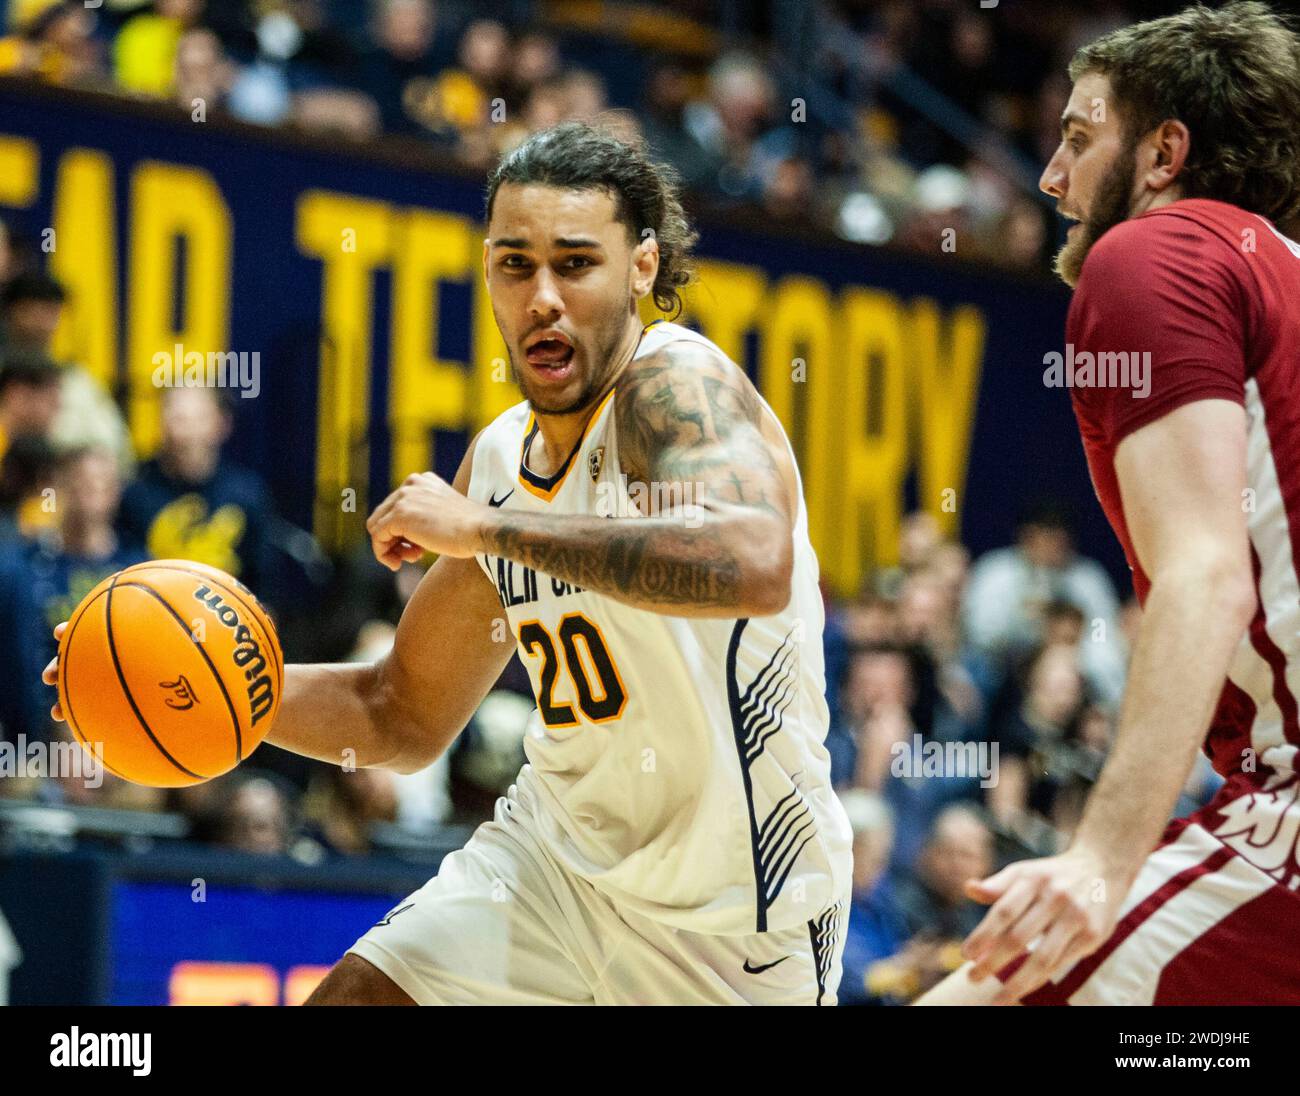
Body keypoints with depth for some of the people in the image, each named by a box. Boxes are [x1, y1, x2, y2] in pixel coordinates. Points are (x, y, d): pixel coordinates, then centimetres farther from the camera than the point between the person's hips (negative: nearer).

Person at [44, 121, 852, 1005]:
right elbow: (402, 717, 15)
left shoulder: (677, 384, -20)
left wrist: (488, 527, -36)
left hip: (731, 913, -6)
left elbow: (754, 566, -43)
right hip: (560, 850, 6)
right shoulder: (499, 462, 4)